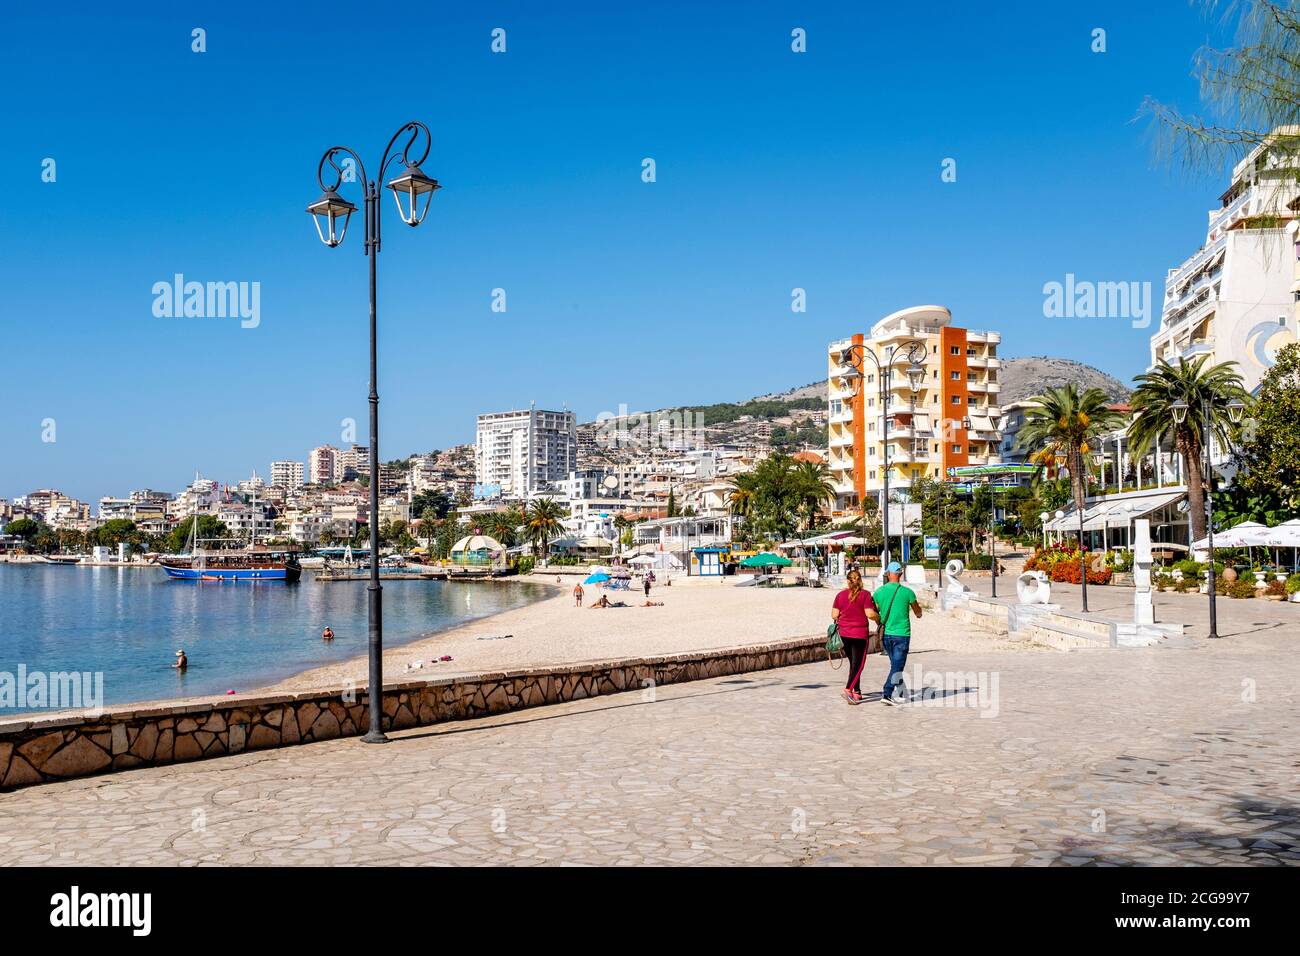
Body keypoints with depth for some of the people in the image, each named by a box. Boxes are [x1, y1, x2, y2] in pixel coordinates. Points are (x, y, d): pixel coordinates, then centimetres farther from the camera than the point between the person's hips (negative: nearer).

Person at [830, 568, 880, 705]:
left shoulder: (840, 595, 3)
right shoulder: (865, 595, -7)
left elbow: (834, 615, 2)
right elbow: (870, 614, -14)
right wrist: (879, 618, 5)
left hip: (844, 634, 4)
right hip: (860, 633, -4)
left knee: (853, 663, 17)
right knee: (858, 664, -1)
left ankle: (857, 692, 22)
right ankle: (848, 689, -18)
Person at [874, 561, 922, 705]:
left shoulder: (879, 592, -1)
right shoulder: (907, 592, -7)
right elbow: (918, 614, 5)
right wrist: (917, 605, 27)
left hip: (885, 634, 4)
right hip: (901, 634, -4)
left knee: (895, 665, 17)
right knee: (897, 666, -1)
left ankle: (903, 694, 24)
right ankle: (886, 694, -11)